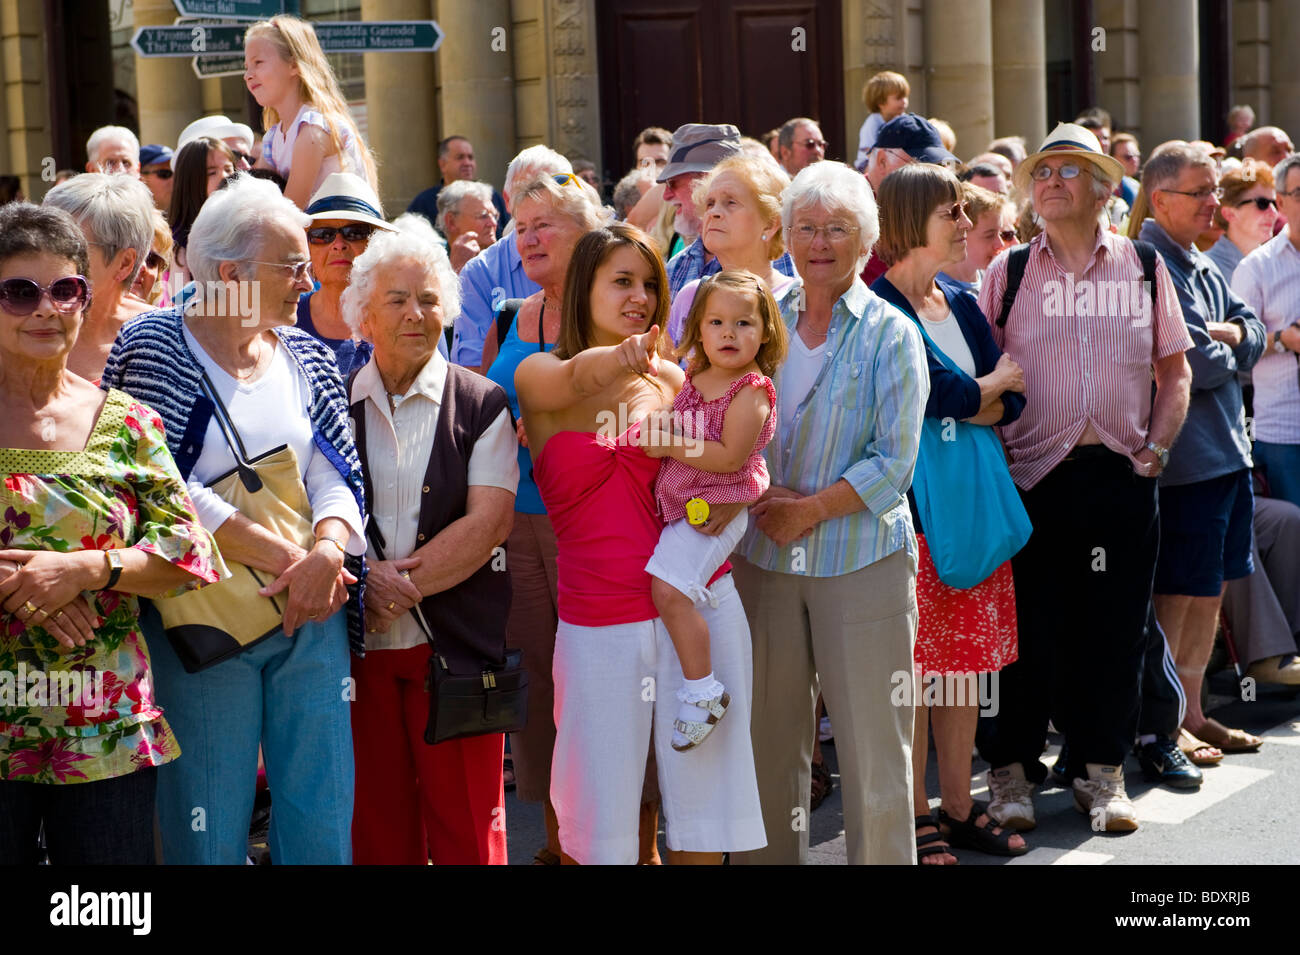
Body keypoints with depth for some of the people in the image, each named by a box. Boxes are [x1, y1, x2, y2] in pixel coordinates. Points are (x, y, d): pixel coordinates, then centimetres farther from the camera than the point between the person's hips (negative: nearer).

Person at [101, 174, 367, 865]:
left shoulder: (308, 357, 11)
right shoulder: (153, 348, -5)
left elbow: (336, 476, 6)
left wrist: (327, 551, -16)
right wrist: (278, 556, -18)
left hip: (311, 615, 5)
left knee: (322, 819, 7)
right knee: (208, 832, 3)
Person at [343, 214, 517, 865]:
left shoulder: (482, 406, 2)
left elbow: (489, 521, -7)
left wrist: (403, 580, -14)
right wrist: (368, 580, -13)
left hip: (453, 642, -2)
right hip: (356, 639, 2)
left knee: (467, 826, 0)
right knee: (375, 825, 8)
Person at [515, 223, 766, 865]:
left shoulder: (672, 380, 8)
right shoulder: (537, 377, 0)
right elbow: (574, 378, -24)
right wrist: (620, 356, -47)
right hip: (598, 624, -2)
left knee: (703, 796, 6)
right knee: (601, 828, 3)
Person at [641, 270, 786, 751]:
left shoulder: (751, 392, -15)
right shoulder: (692, 377, 9)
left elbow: (729, 457, -24)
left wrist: (671, 444, -22)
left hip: (716, 507, -9)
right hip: (679, 503, 9)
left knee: (668, 588, -20)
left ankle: (703, 690, -11)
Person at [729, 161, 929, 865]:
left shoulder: (890, 334, -2)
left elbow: (893, 463, -8)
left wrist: (808, 509, -12)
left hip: (860, 560, -4)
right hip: (764, 558, 4)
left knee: (872, 747, 0)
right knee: (770, 740, 9)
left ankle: (881, 859, 12)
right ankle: (769, 858, 22)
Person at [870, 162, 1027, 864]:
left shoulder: (963, 304, 14)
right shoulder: (877, 305, -10)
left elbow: (1011, 403, 7)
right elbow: (941, 394, -19)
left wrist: (960, 408, -13)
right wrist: (995, 382, 0)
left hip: (971, 498, 7)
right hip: (907, 505, -7)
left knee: (965, 656, 10)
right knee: (912, 665, -1)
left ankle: (960, 809, 20)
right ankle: (916, 819, 8)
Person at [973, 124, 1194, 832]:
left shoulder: (1143, 268, 9)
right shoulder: (1008, 272, 5)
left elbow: (1175, 370, 12)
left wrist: (1157, 446, 2)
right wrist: (994, 457, -7)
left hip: (1121, 475, 2)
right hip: (1034, 476, -1)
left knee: (1114, 627, 5)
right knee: (1028, 627, 2)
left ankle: (1101, 772, 18)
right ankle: (1010, 770, 15)